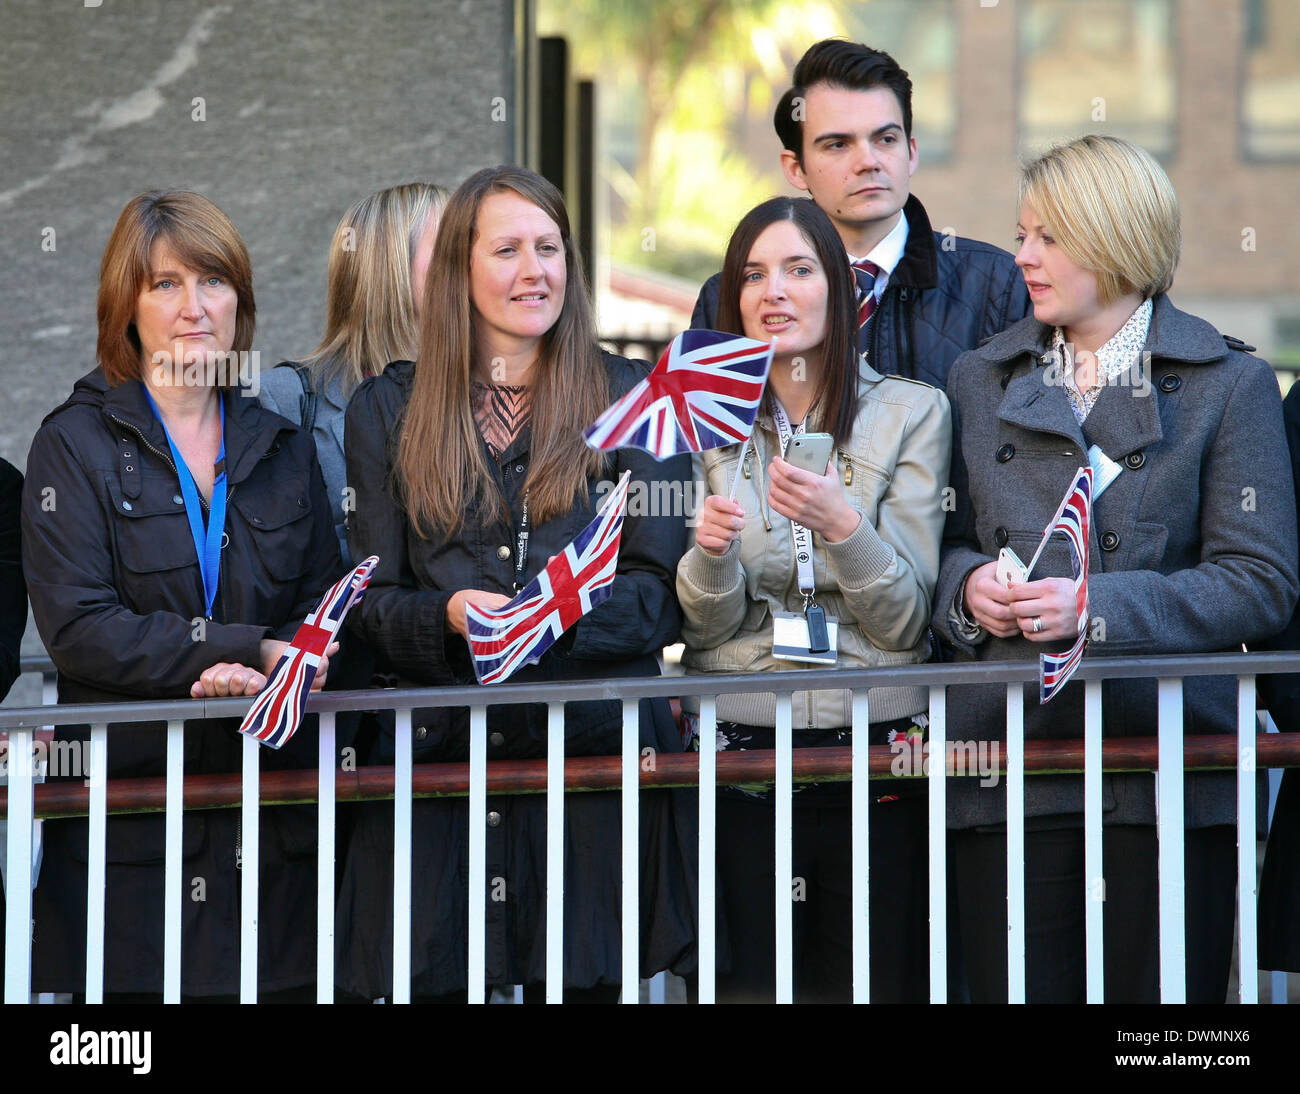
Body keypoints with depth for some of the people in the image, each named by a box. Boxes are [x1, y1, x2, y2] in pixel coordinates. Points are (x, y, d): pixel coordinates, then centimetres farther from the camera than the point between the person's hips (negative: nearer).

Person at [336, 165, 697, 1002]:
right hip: (438, 749, 1)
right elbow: (373, 602, 8)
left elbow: (664, 593, 2)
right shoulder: (389, 408, 13)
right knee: (435, 981, -4)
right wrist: (449, 615, -13)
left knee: (586, 981, -4)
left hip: (597, 745, -1)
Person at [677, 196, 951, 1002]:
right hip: (736, 753, 1)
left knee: (878, 982, -2)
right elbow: (703, 628, 5)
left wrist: (844, 526, -20)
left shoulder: (911, 412, 3)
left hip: (875, 752, -1)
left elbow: (906, 622, -2)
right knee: (748, 985, 2)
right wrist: (711, 552, -17)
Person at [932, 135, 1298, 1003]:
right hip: (1007, 764, 3)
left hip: (1168, 771, -3)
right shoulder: (979, 382, 17)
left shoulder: (1230, 386, 5)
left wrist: (1099, 607, -14)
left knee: (1163, 997, -3)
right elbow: (942, 543, 21)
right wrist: (967, 583, -3)